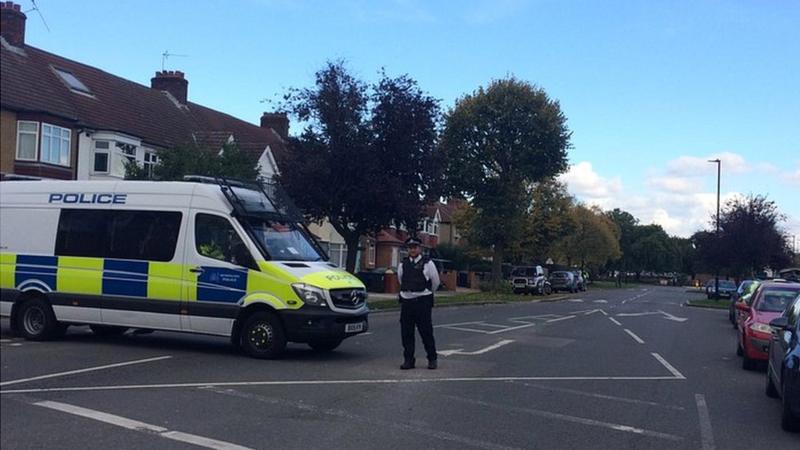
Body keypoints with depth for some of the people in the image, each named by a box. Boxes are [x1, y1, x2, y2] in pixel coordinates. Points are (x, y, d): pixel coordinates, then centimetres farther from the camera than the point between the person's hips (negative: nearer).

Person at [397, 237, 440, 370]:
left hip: (422, 301, -4)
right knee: (406, 332, 5)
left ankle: (432, 359, 12)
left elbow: (436, 282, 7)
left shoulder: (427, 263, -3)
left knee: (426, 331, -1)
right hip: (406, 300, 4)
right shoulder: (403, 264, 8)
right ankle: (408, 360, 14)